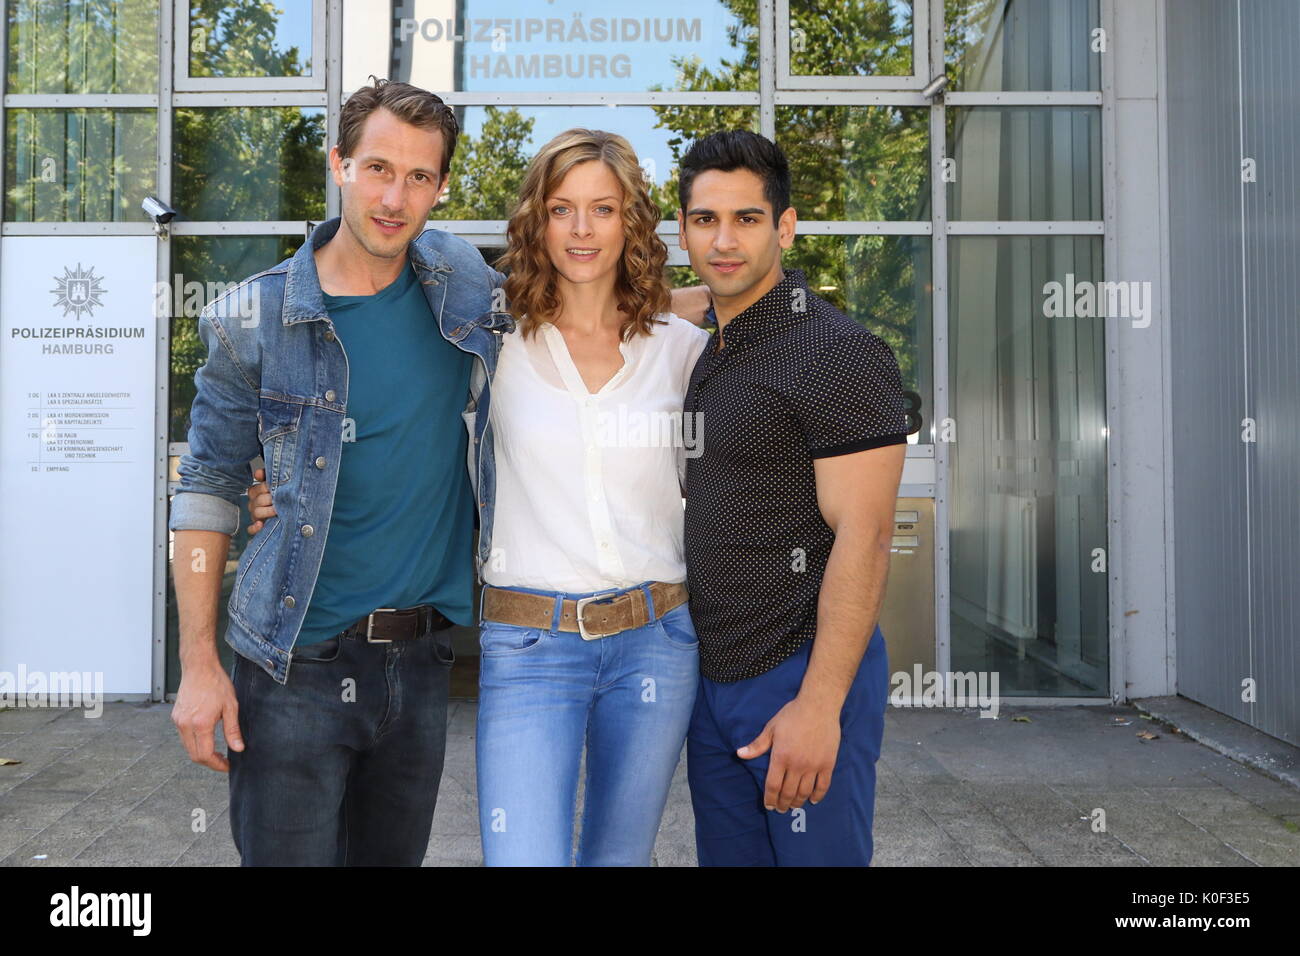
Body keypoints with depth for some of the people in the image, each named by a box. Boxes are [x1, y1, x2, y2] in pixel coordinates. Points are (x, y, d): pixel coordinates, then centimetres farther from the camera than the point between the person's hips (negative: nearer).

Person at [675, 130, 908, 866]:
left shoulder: (837, 354, -13)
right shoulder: (711, 358, 13)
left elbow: (863, 536, -19)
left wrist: (818, 704, -23)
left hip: (803, 675, -8)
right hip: (714, 677, 8)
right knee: (727, 854, 17)